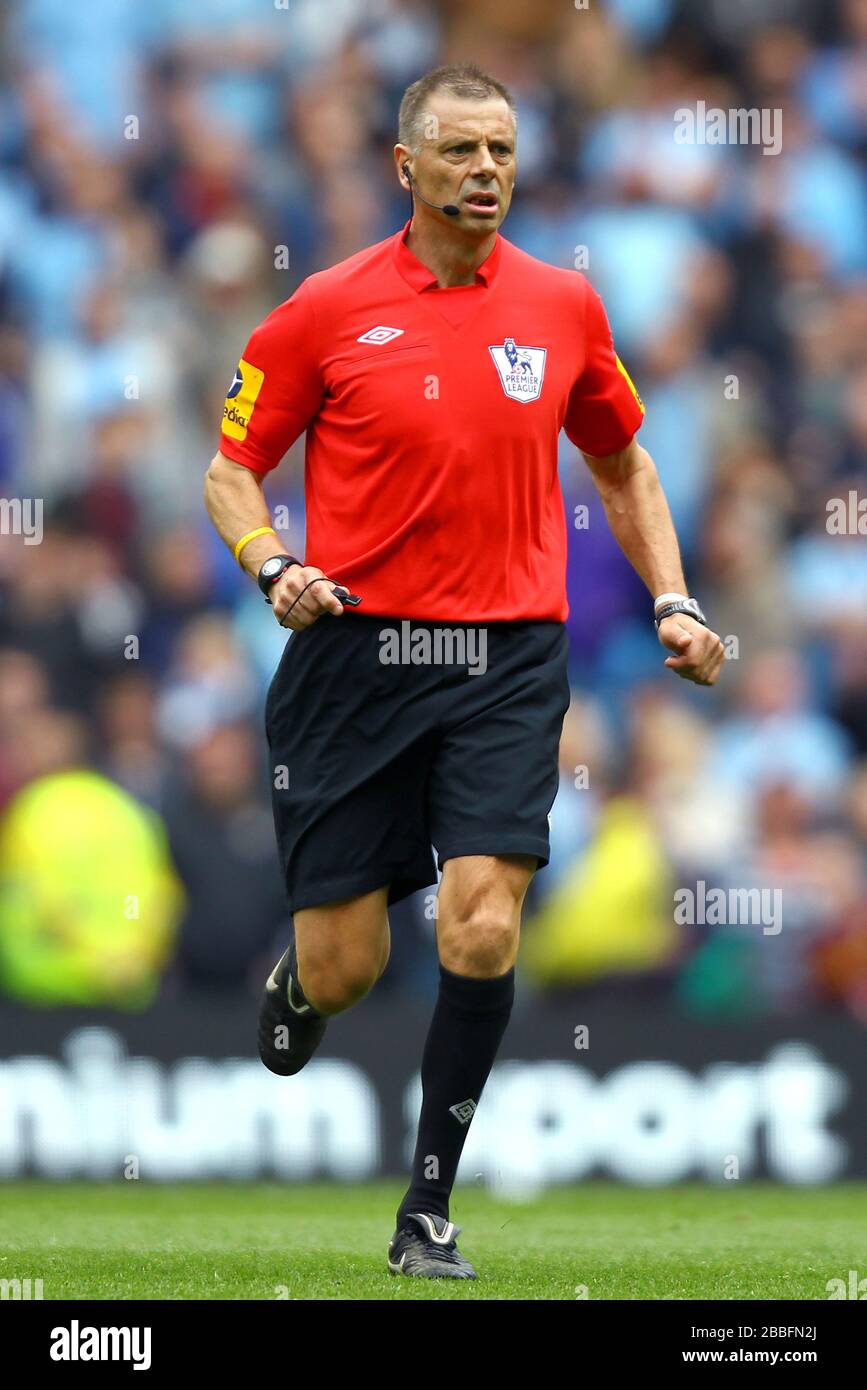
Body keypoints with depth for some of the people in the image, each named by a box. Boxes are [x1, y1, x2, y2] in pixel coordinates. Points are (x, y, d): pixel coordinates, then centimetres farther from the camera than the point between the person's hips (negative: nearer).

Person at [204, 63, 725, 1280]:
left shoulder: (563, 306, 6)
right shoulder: (328, 311, -2)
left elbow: (623, 461, 21)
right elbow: (232, 469, 5)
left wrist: (673, 600, 11)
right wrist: (273, 568, -14)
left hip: (507, 664, 1)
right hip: (356, 654, -1)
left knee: (483, 929, -15)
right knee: (345, 970, 1)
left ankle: (429, 1209, 0)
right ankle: (296, 982, 41)